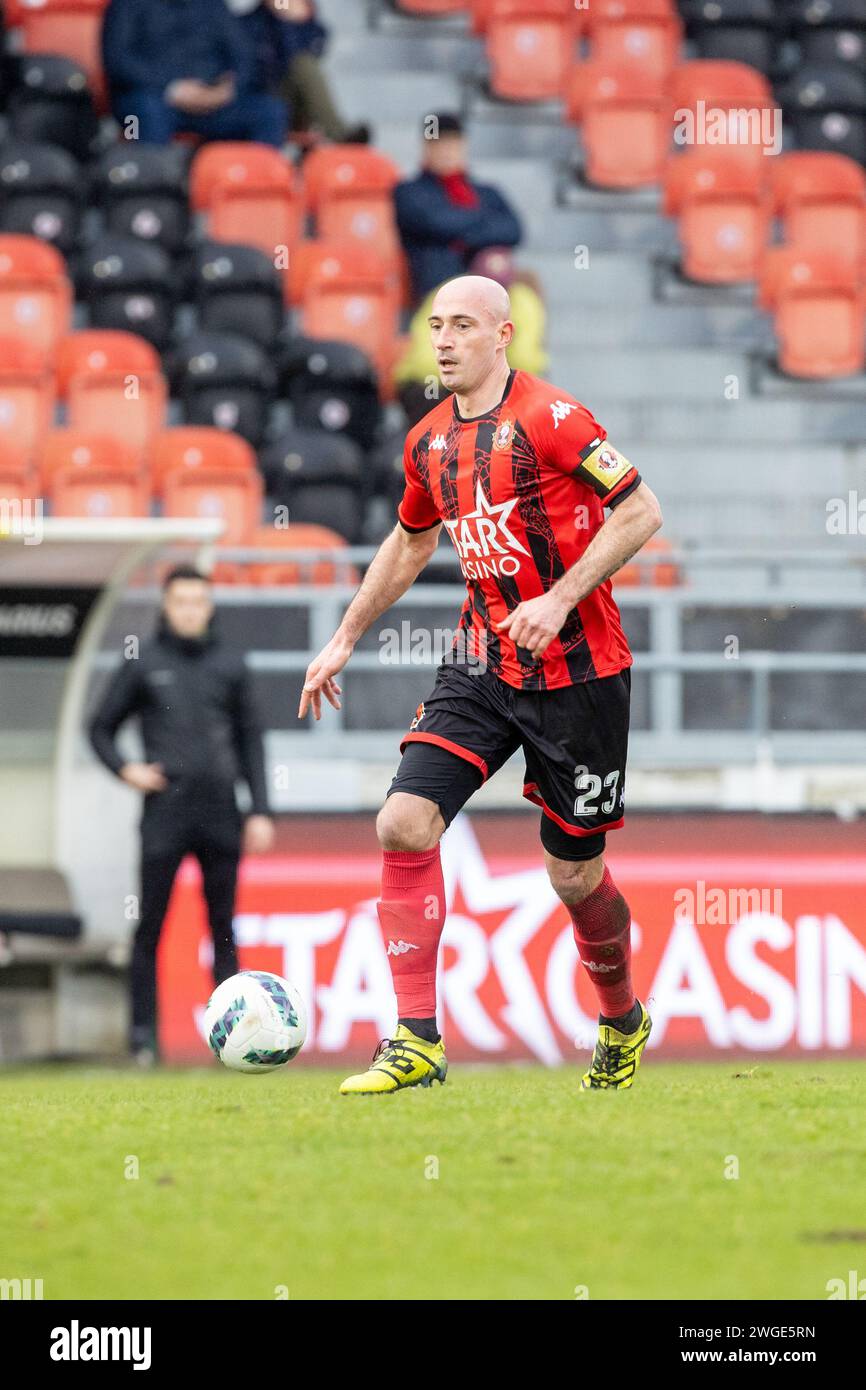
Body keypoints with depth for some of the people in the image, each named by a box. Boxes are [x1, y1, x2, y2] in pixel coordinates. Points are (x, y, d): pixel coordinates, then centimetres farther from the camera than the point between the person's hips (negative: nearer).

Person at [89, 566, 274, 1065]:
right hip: (165, 813, -2)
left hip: (220, 816, 2)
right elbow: (102, 728, 13)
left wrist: (260, 811, 7)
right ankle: (144, 1033, -1)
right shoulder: (143, 666, 5)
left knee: (223, 926, 4)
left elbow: (251, 739, 13)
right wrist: (125, 768, -6)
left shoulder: (230, 666, 10)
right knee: (150, 926, -4)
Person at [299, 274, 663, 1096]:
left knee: (575, 873, 3)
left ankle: (622, 1022, 32)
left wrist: (560, 599, -22)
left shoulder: (550, 419, -12)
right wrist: (345, 639, 25)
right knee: (404, 823, -13)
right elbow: (408, 545, 26)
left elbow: (640, 512, -13)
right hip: (480, 662, 5)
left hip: (576, 671, -5)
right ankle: (416, 1042, -10)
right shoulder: (429, 443, 8)